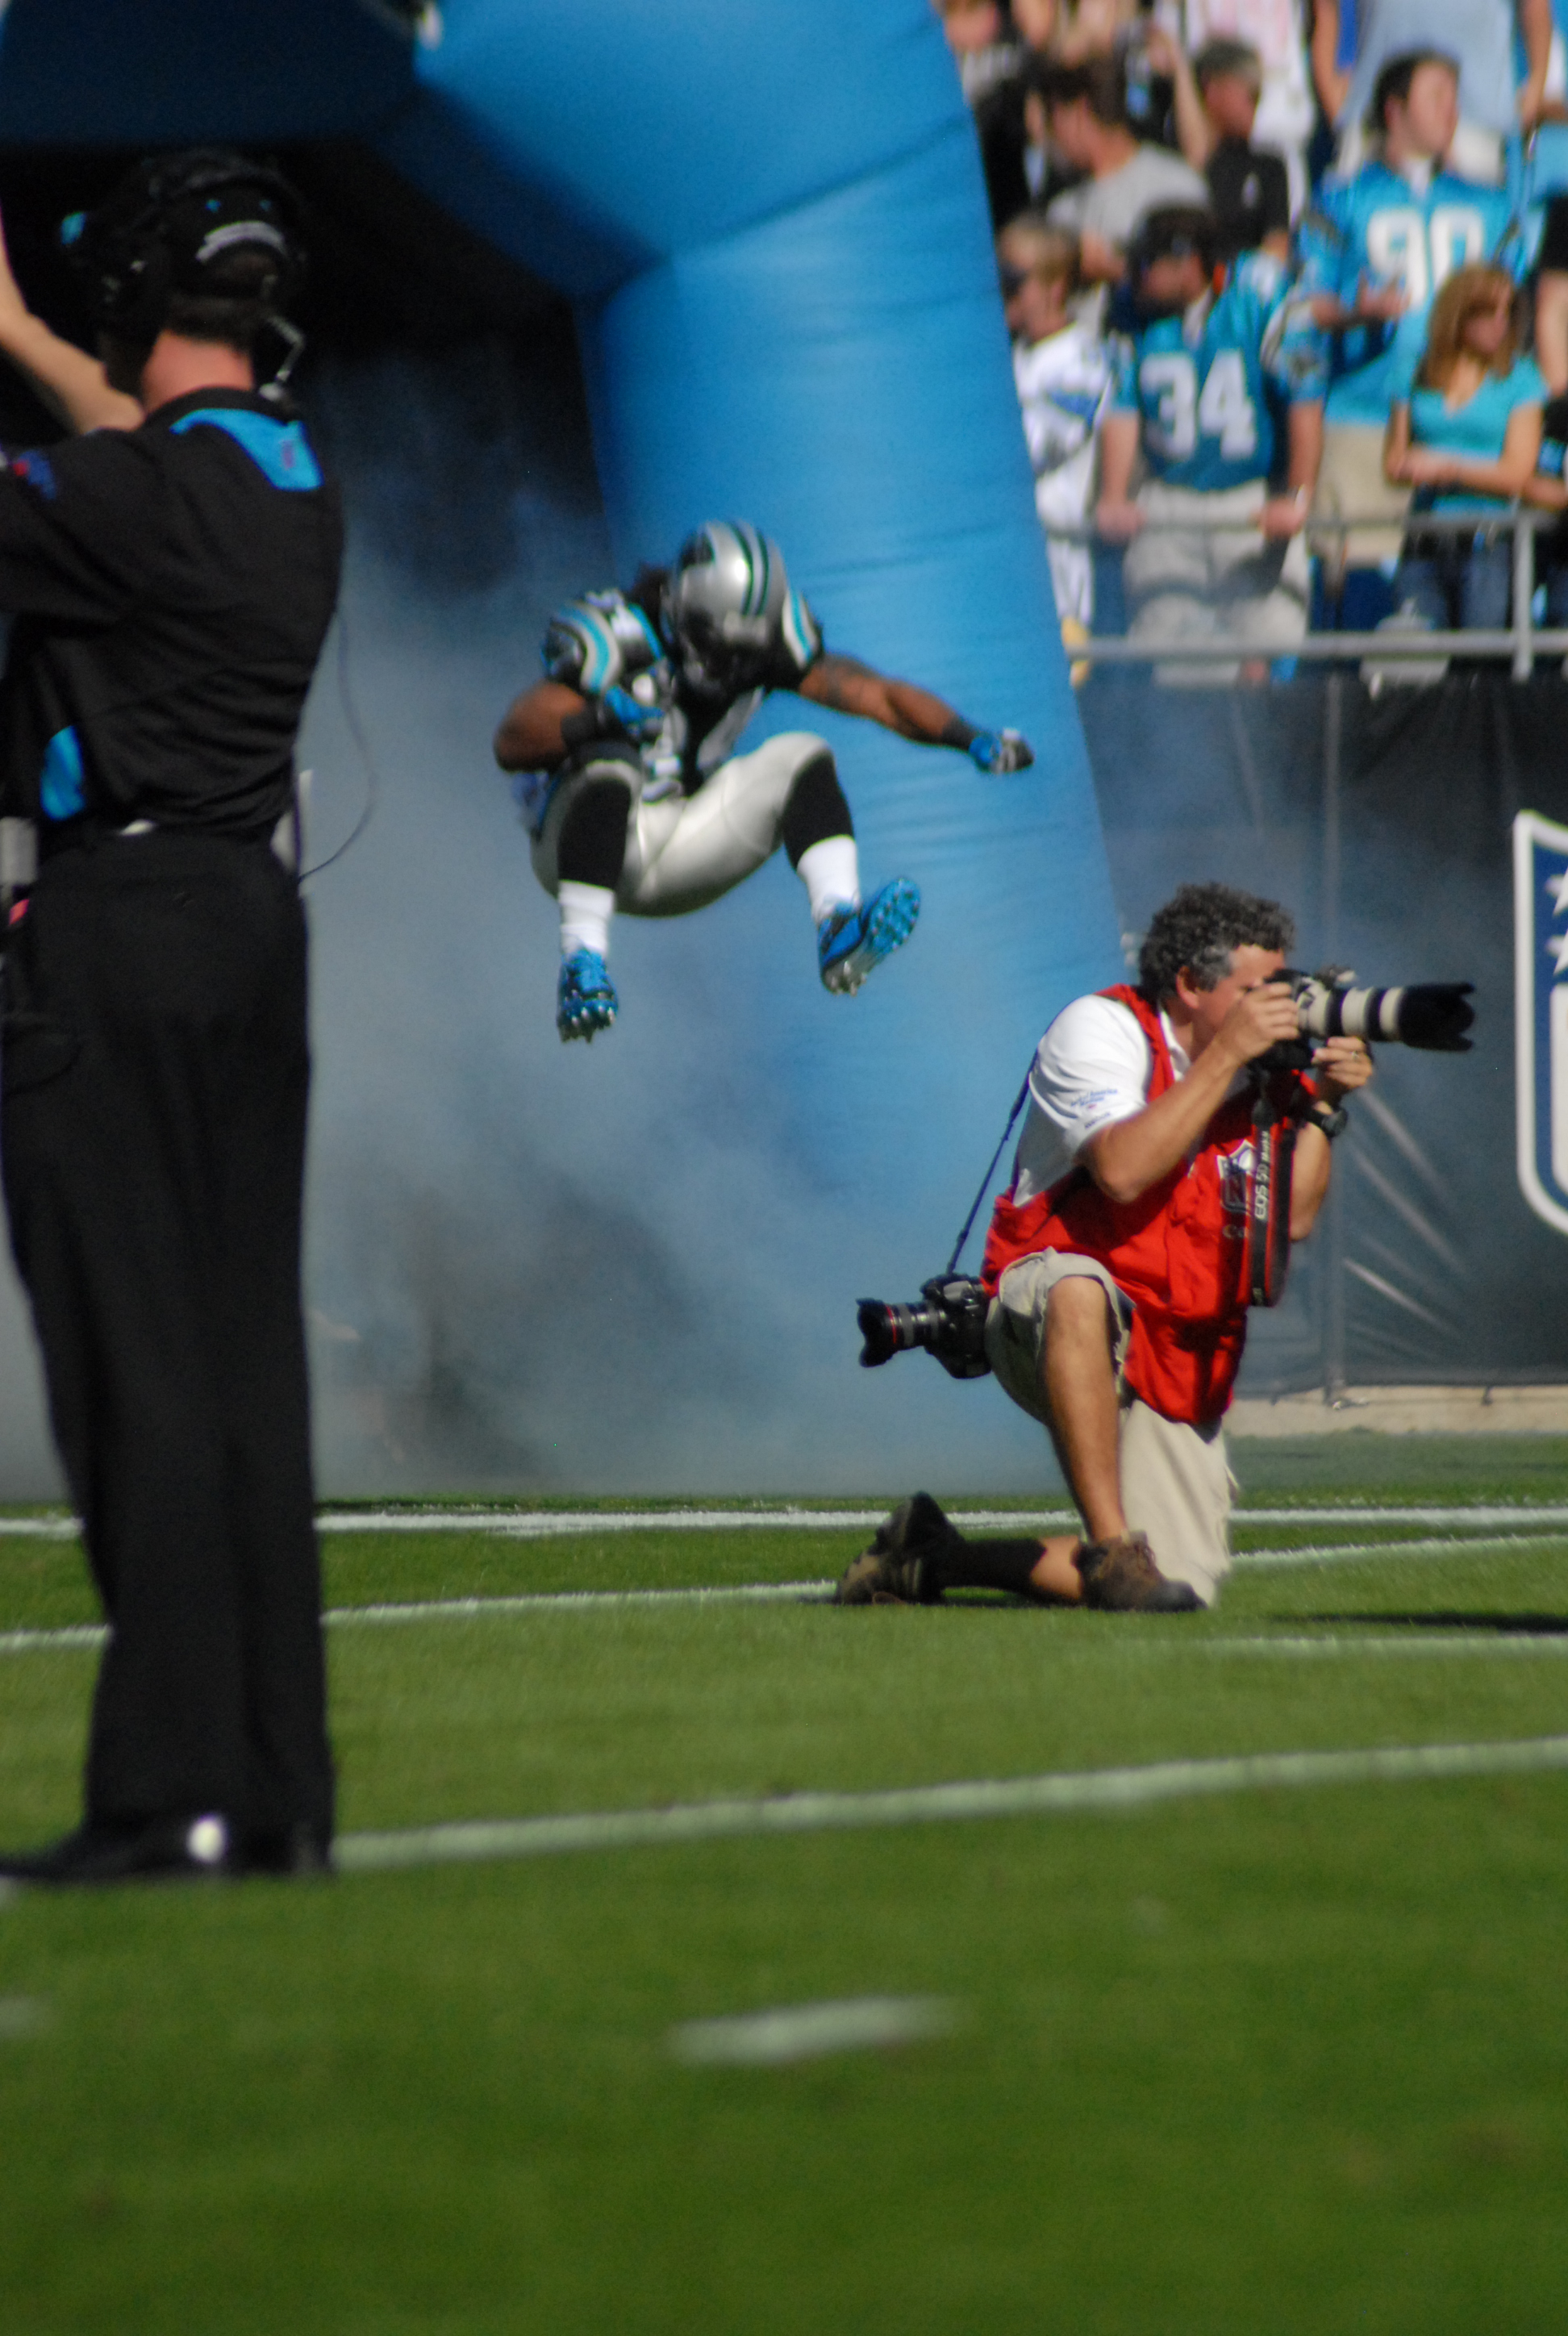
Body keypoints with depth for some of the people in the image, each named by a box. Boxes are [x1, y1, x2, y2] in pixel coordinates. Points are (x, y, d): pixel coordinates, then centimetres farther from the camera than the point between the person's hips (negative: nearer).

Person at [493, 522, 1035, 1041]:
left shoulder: (766, 638, -7)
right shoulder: (615, 640, -22)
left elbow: (878, 695, -9)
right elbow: (510, 745, -30)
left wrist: (968, 736, -23)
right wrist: (598, 718, -47)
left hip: (678, 855, 5)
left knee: (802, 759, -14)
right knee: (610, 759, -36)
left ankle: (839, 929, -32)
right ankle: (581, 961, -41)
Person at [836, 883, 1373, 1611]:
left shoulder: (1260, 1072, 8)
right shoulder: (1103, 1029, -8)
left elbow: (1293, 1217, 2)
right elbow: (1122, 1170, -25)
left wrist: (1321, 1104, -8)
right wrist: (1224, 1054, -23)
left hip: (1179, 1369, 6)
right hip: (1037, 1326, -6)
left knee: (1187, 1584, -8)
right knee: (1079, 1290, -44)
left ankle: (934, 1555, 10)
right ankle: (1112, 1548, -40)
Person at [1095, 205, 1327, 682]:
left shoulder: (1261, 294, -8)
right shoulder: (1135, 312, 2)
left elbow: (1304, 401, -9)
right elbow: (1121, 409, -1)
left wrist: (1297, 496, -17)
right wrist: (1114, 498, -16)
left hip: (1258, 504, -2)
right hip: (1168, 497, 3)